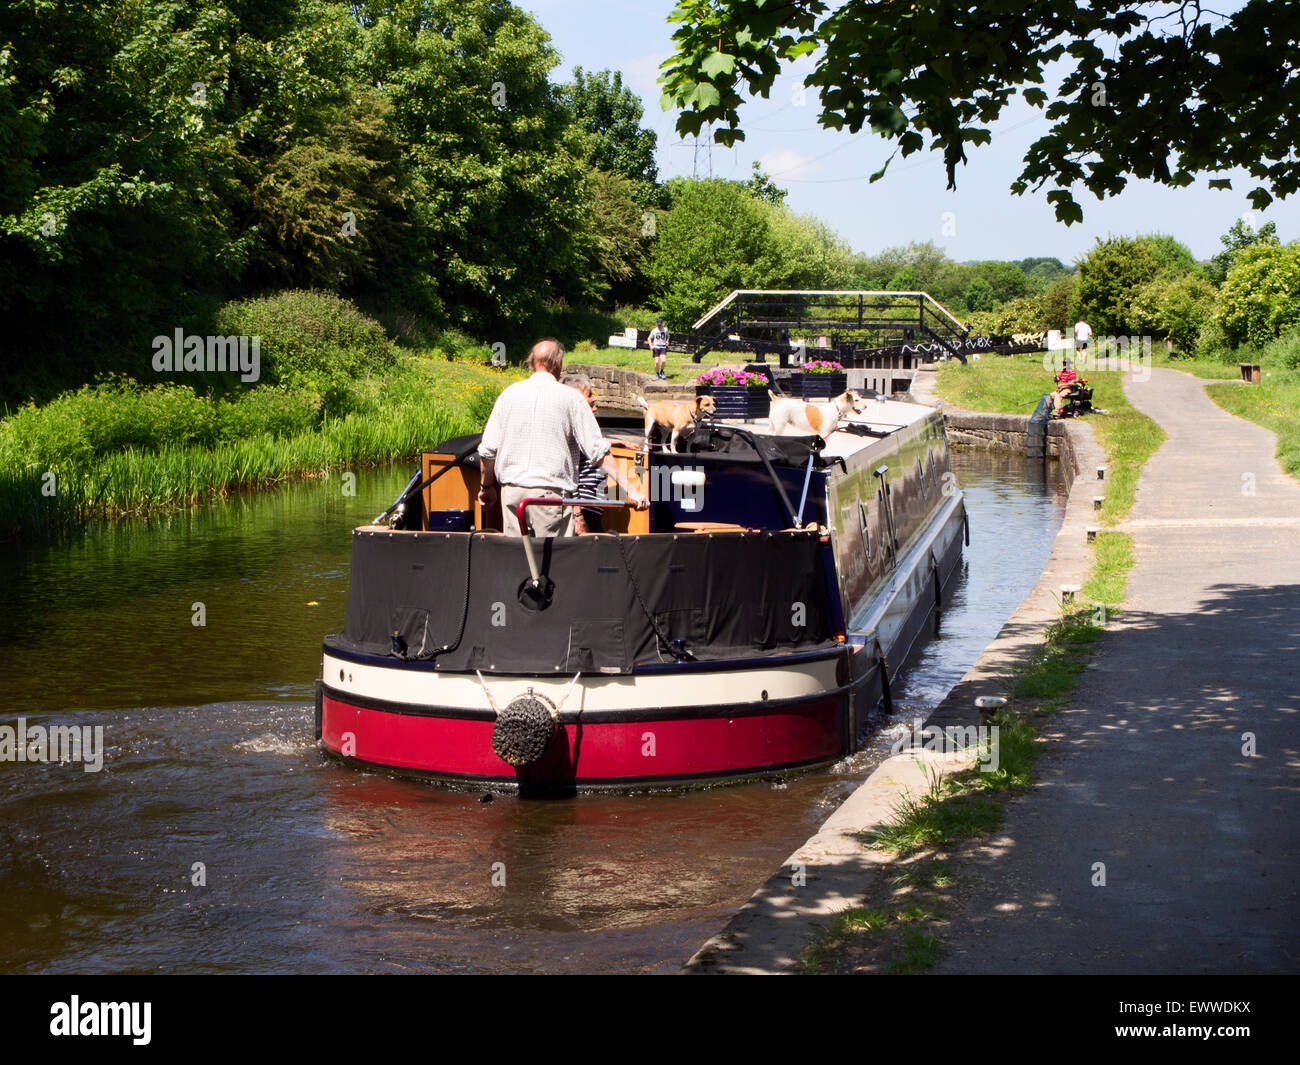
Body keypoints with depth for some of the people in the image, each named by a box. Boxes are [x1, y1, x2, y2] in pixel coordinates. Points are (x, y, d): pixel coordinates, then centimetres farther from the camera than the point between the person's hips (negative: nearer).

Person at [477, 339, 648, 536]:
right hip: (551, 491, -4)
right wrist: (630, 489, -3)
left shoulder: (509, 393, 8)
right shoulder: (570, 397, -2)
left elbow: (488, 450, 8)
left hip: (510, 490, 4)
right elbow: (599, 450, -6)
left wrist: (486, 487, 23)